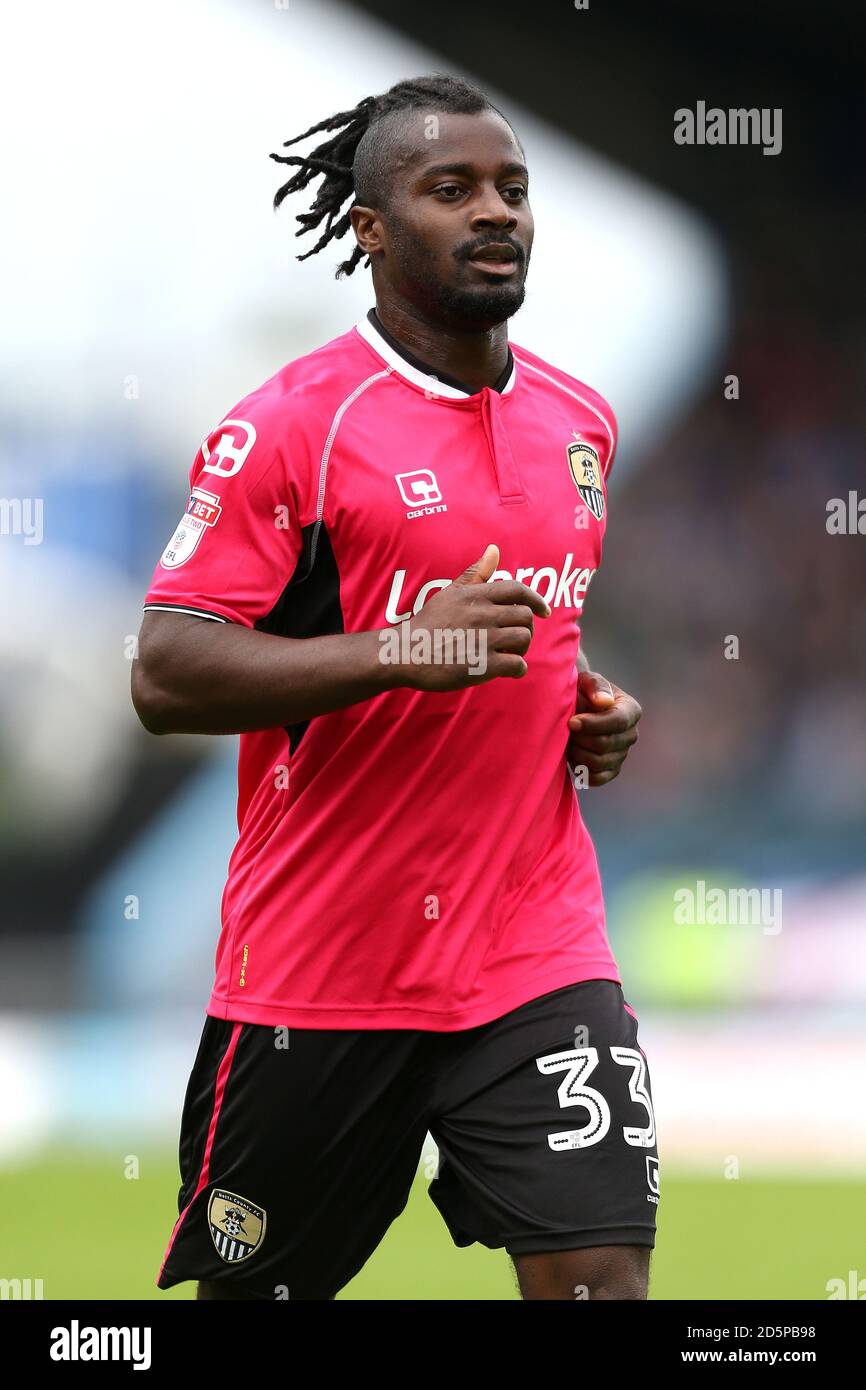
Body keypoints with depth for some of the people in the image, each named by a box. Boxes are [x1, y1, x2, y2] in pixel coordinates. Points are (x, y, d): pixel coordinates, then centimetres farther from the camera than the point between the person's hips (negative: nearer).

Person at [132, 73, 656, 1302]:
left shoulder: (581, 420, 11)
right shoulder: (290, 427, -9)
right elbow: (166, 677, -15)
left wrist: (595, 706, 8)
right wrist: (399, 652, -23)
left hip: (538, 950, 4)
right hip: (318, 961, -4)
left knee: (600, 1270, -11)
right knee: (251, 1286, 9)